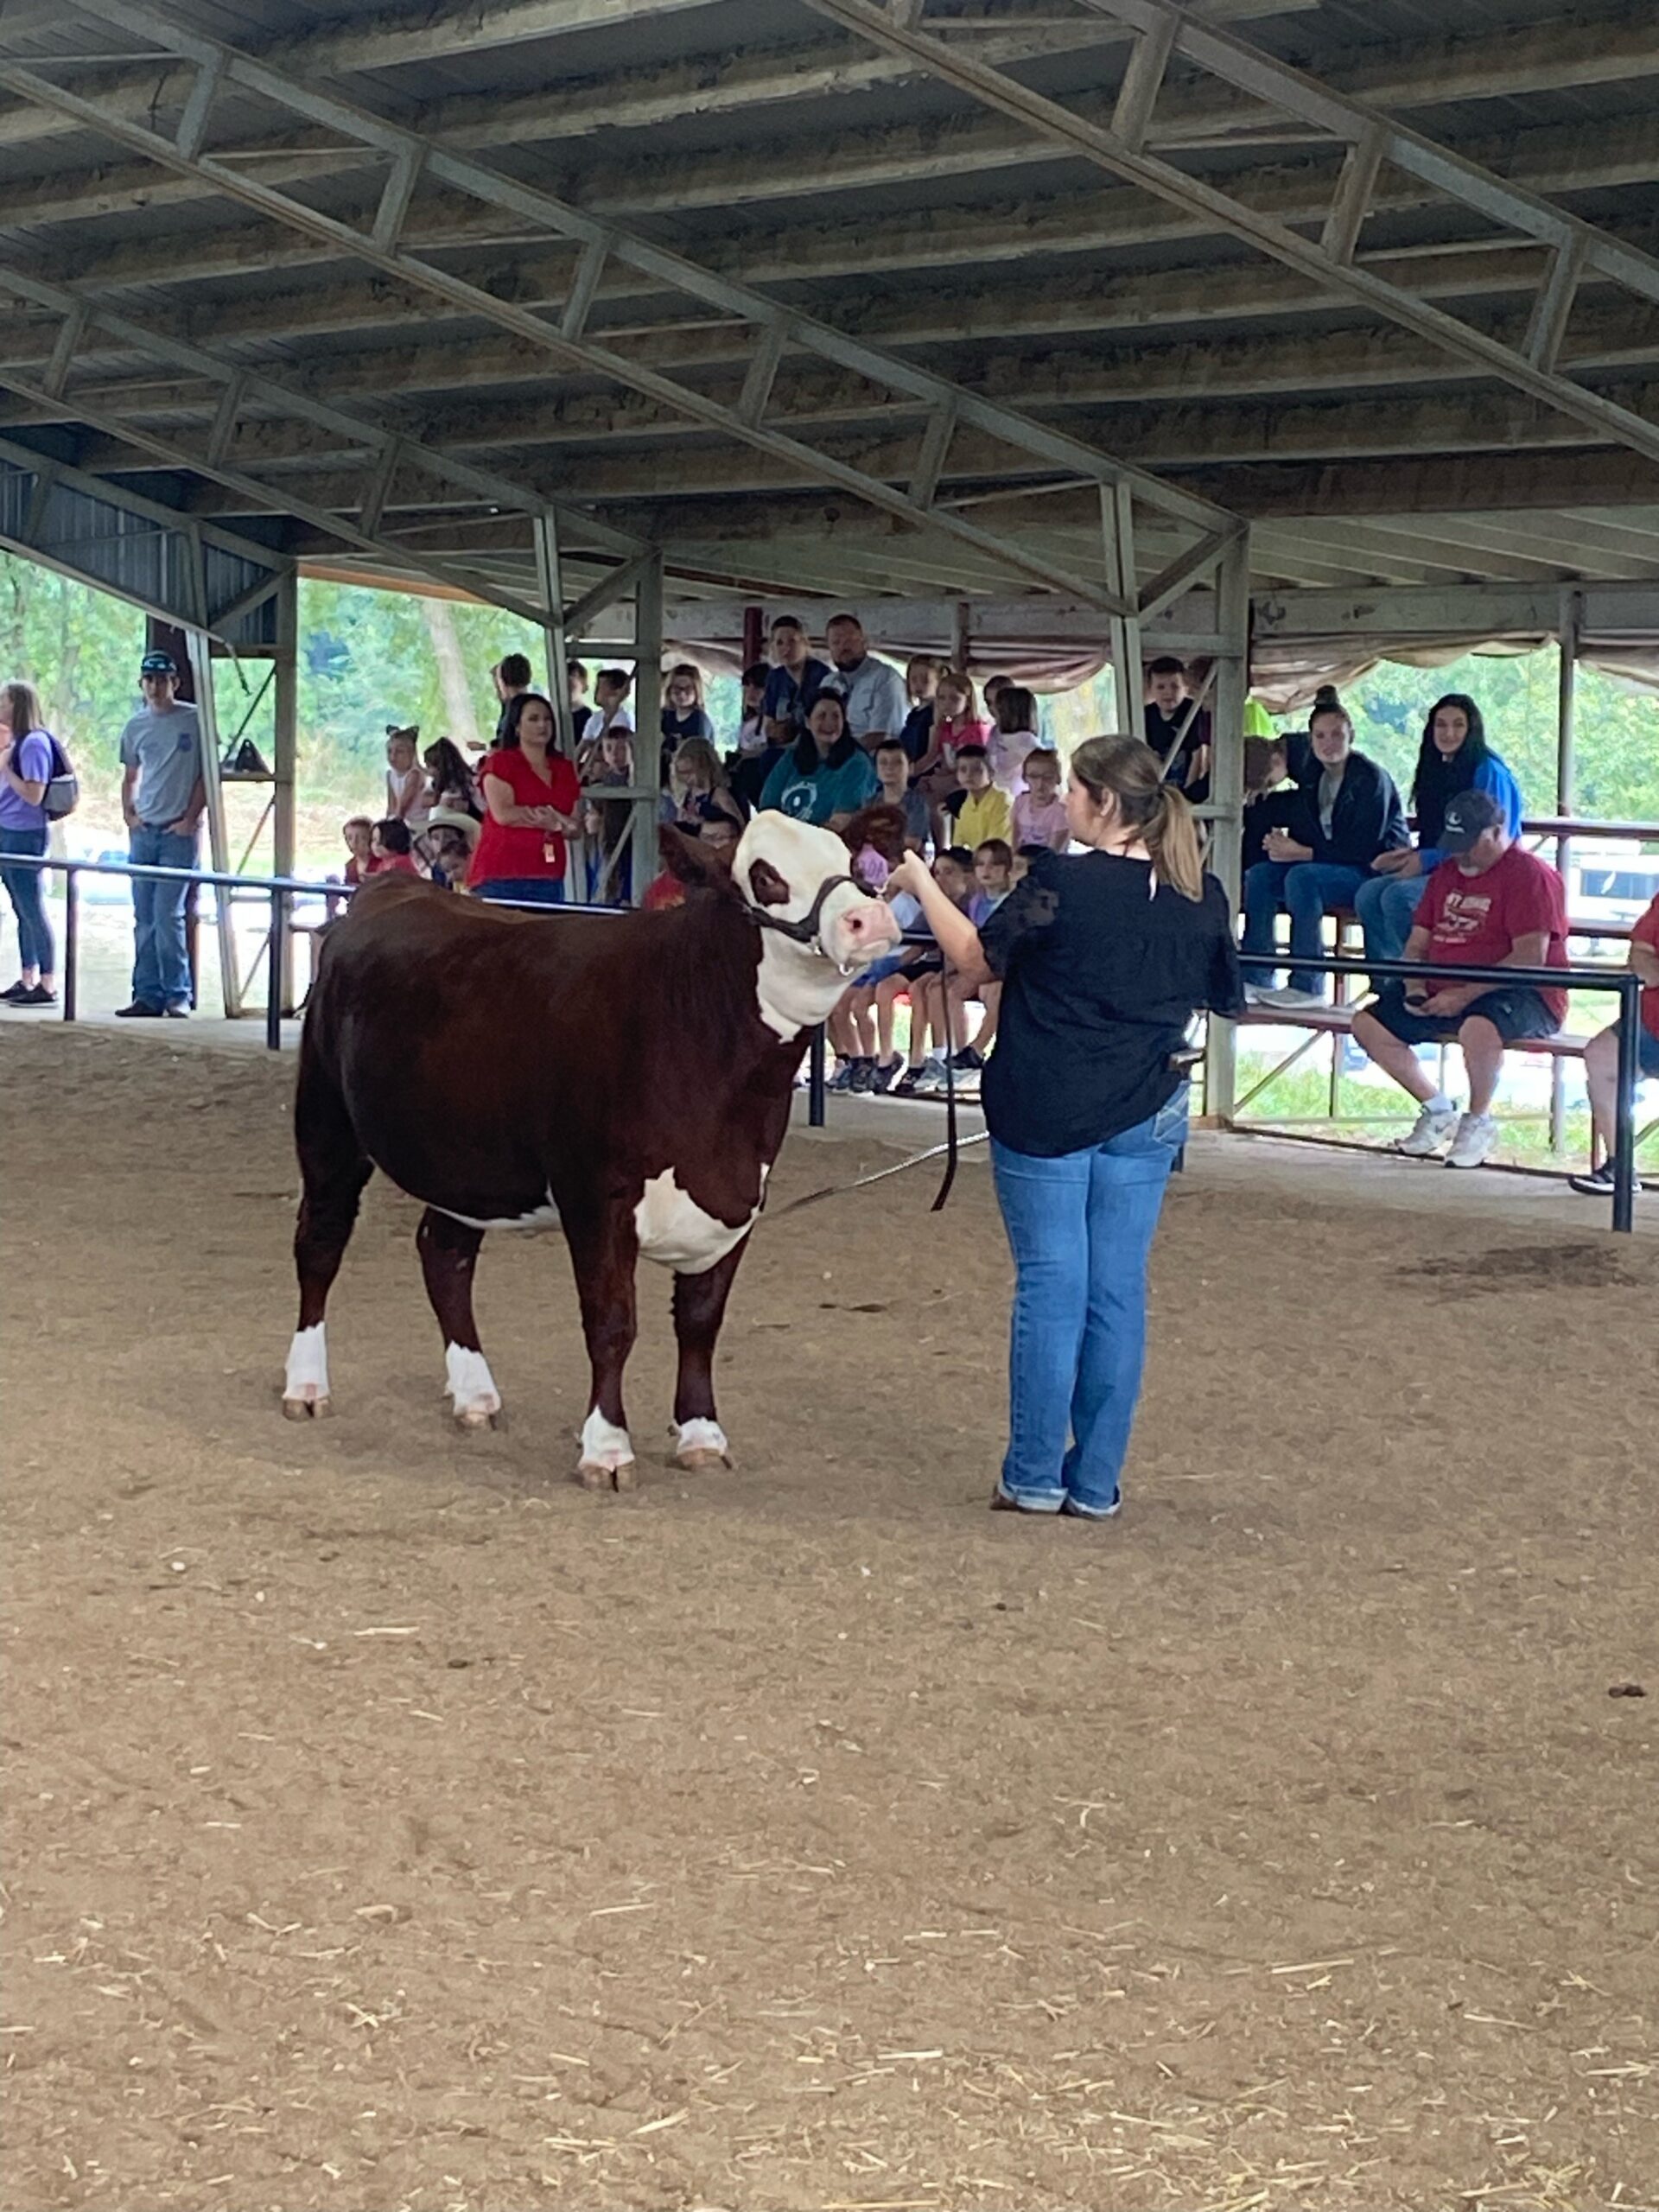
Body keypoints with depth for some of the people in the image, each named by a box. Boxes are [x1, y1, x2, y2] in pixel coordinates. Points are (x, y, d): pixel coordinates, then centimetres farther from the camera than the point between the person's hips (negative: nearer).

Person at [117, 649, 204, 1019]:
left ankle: (177, 994, -4)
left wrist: (190, 820, -9)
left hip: (178, 832, -5)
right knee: (144, 917, 6)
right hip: (143, 831, 5)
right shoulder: (136, 727, 11)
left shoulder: (194, 720, -3)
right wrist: (128, 814, 7)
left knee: (167, 915, -10)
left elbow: (207, 775, -3)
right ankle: (148, 995, 10)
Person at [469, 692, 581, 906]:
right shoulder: (500, 763, 3)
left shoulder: (564, 769, 18)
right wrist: (556, 820, -4)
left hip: (549, 878, 4)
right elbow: (503, 814, -10)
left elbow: (576, 829, 15)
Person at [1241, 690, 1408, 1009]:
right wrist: (1282, 845, -14)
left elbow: (1364, 848, -20)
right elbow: (1301, 833, 11)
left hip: (1374, 872, -8)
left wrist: (1304, 853, -23)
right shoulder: (1313, 777, 10)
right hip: (1327, 865, 8)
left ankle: (1307, 986, -29)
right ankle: (1255, 979, -14)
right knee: (1260, 874, -11)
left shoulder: (1372, 779, -14)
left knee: (1302, 877, -32)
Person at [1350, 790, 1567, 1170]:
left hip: (1520, 995, -8)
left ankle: (1478, 1120, -13)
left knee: (1478, 1028, -41)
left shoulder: (1531, 875, -10)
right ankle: (1437, 1109, 7)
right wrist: (1415, 986, -5)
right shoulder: (1447, 873, 16)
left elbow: (1530, 958, -20)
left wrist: (1465, 995, -24)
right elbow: (1418, 943, 18)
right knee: (1368, 1023, -4)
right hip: (1441, 993, 8)